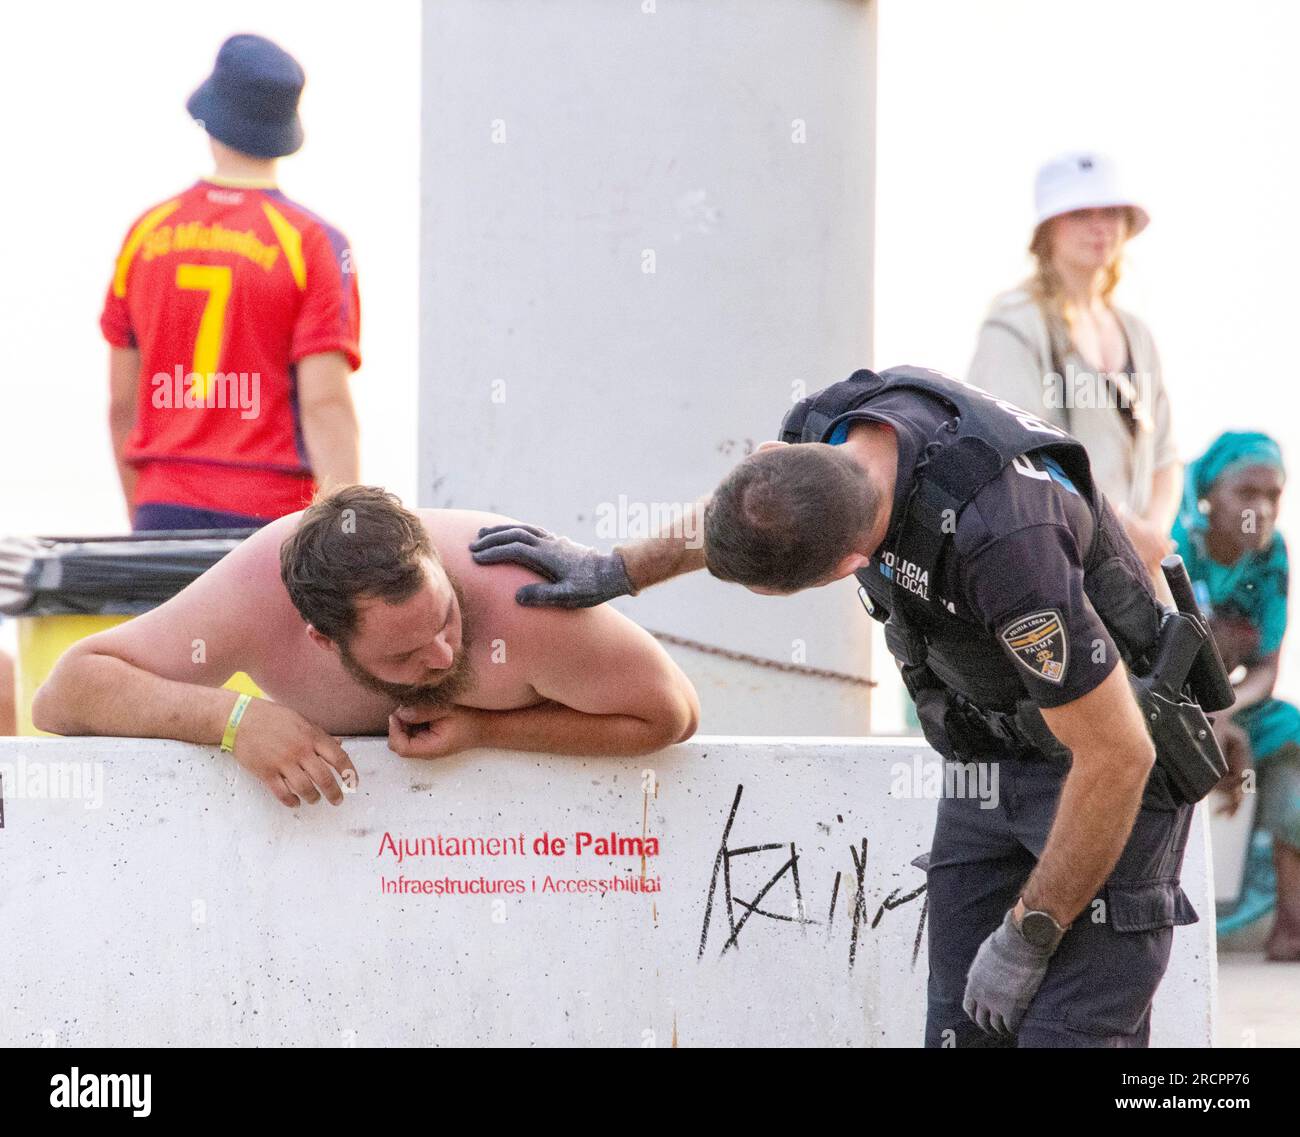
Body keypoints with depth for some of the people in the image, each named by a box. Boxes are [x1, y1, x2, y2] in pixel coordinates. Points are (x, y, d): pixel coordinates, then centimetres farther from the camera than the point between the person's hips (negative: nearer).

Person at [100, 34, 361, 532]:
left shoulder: (145, 233, 9)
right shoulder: (313, 243, -5)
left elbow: (122, 405, 13)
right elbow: (325, 403, -13)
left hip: (164, 510, 4)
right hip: (268, 514, -4)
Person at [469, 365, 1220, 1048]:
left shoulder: (999, 543, -39)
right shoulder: (832, 427, -16)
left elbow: (1118, 755, -29)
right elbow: (751, 506, 13)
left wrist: (1025, 938, -20)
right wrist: (617, 569, 7)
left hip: (1109, 749, -8)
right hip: (994, 759, 8)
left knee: (1069, 1030, -17)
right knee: (966, 1029, 1)